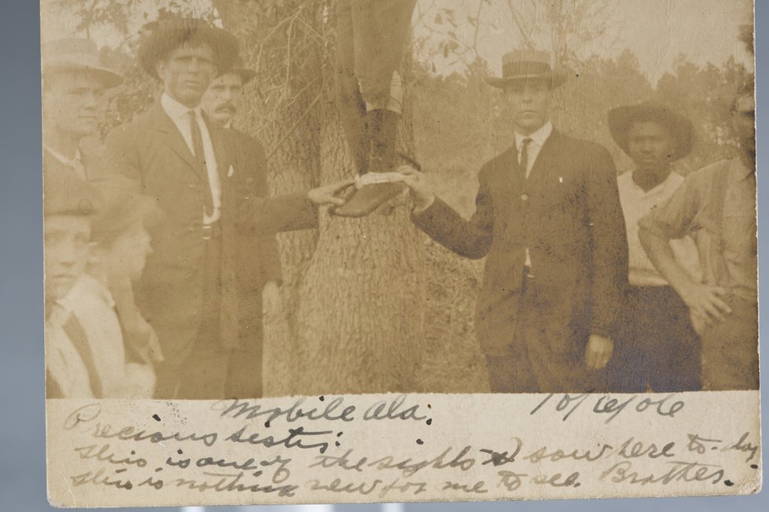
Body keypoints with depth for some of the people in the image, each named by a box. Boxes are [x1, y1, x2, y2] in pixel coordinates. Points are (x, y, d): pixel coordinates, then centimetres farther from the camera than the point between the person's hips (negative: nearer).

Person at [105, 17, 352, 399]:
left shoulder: (220, 140, 19)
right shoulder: (128, 141, -1)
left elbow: (243, 215, 14)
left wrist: (310, 200, 9)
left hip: (214, 308, 6)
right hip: (161, 308, -5)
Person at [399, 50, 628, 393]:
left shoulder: (589, 159, 2)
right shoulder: (493, 171, 16)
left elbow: (610, 249, -1)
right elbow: (474, 242, 14)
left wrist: (603, 329, -6)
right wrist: (426, 201, 4)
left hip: (565, 325, -4)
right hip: (503, 330, 4)